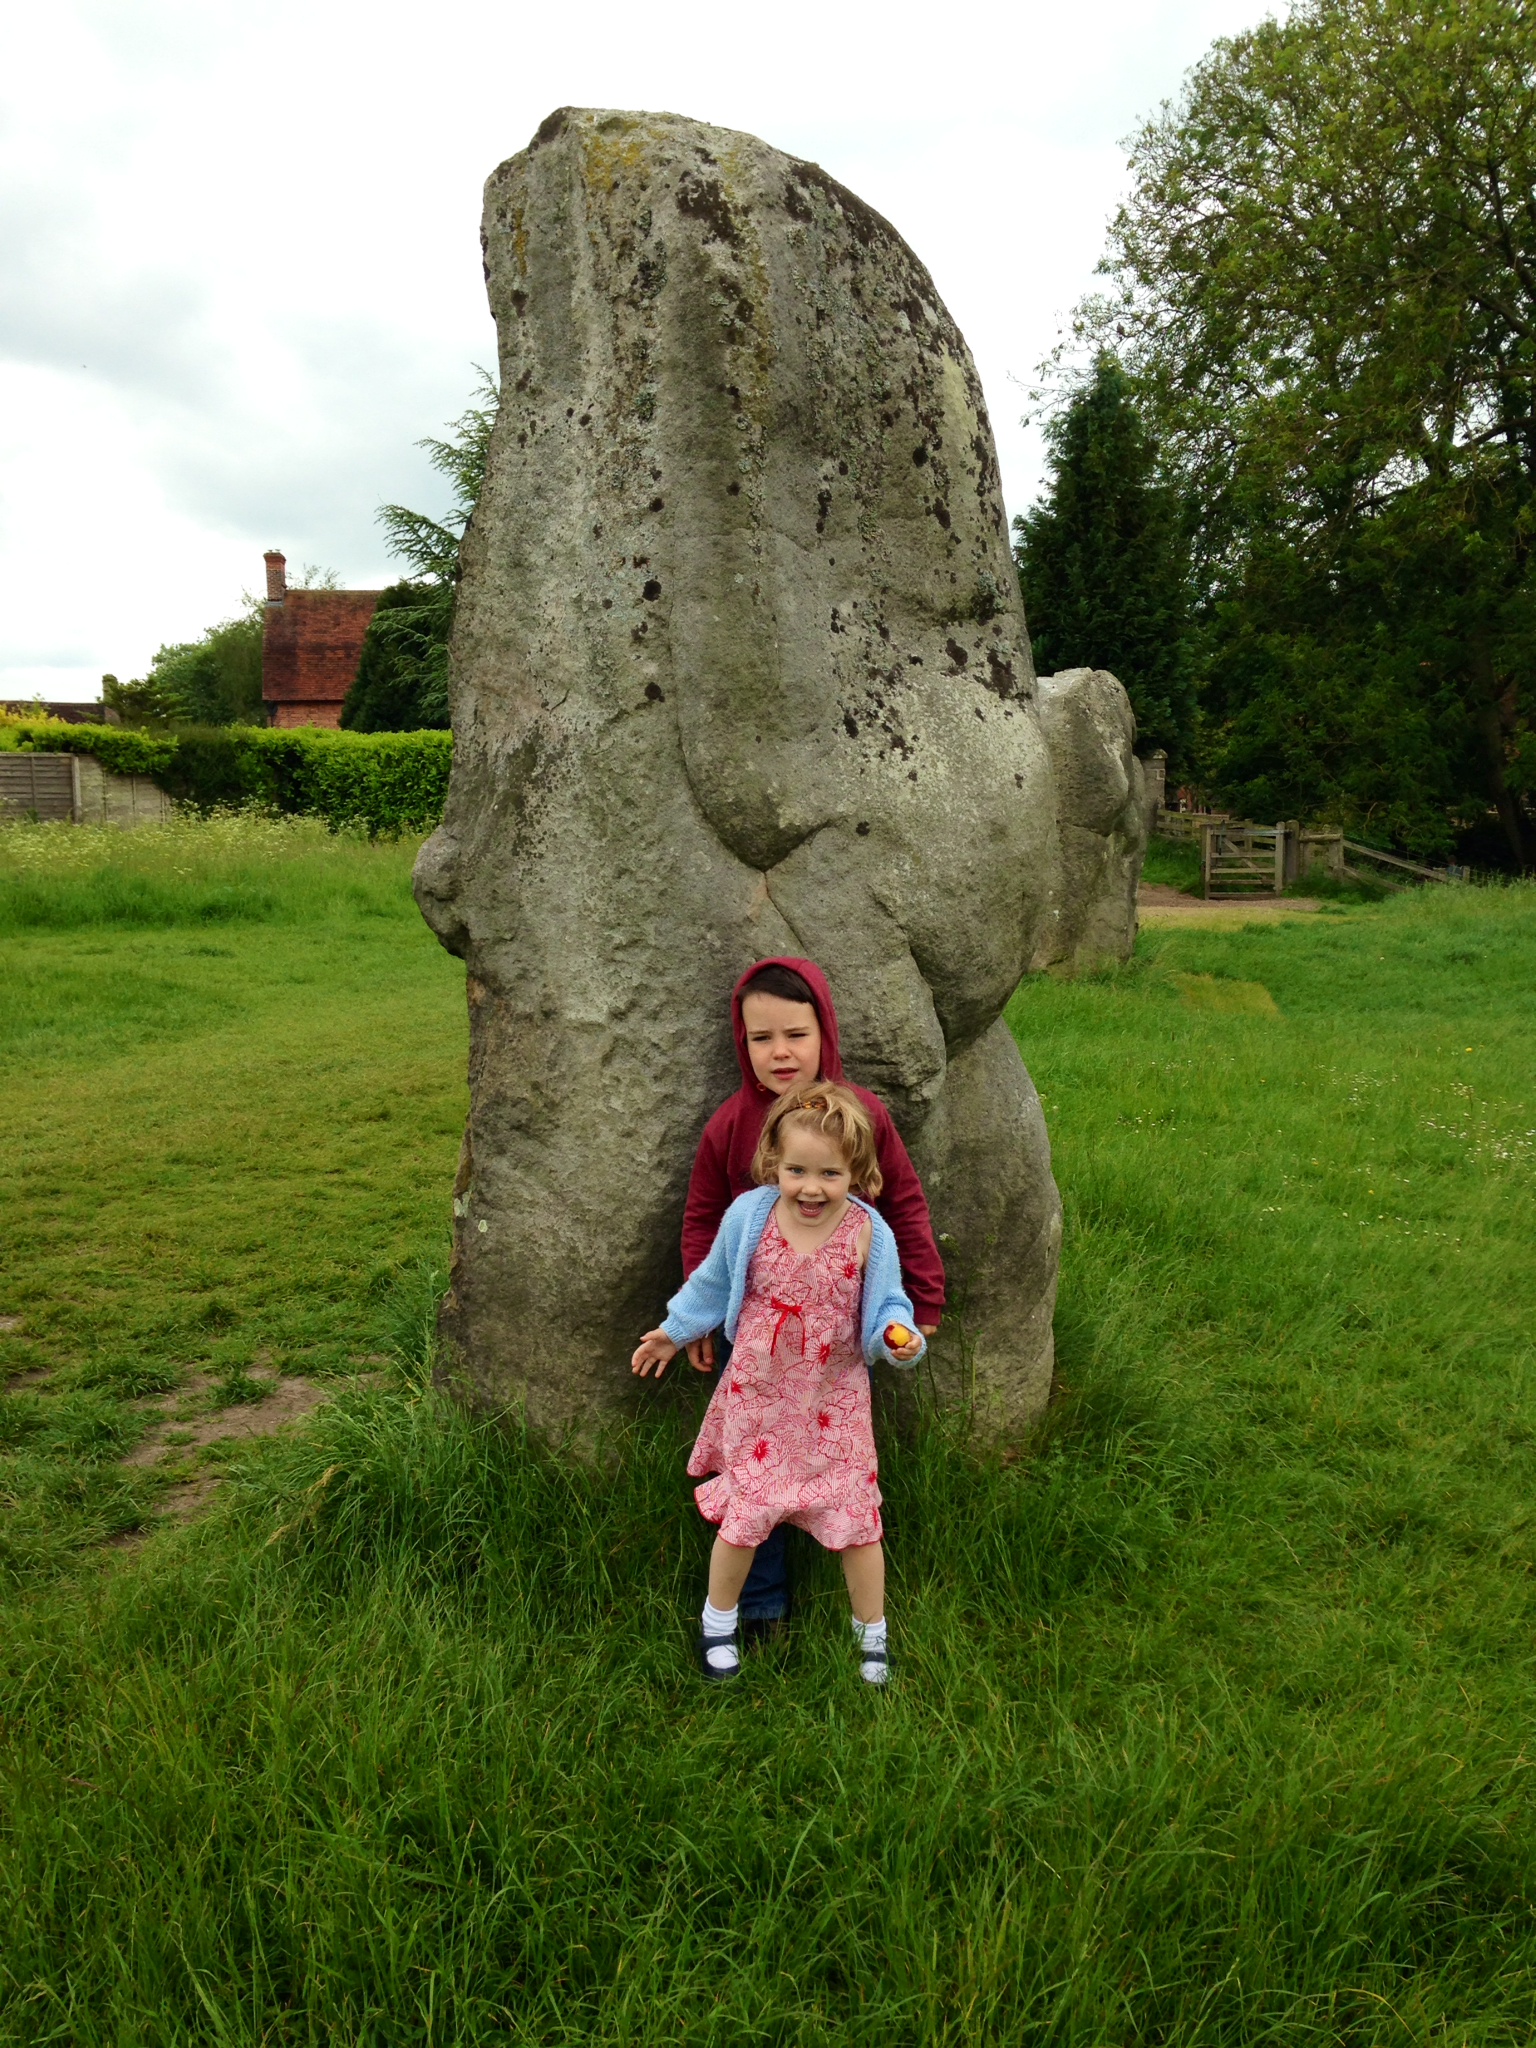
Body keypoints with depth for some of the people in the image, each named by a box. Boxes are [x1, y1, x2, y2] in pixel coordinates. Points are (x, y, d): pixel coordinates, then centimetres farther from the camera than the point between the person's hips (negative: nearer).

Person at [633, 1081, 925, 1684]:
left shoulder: (868, 1233, -15)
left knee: (854, 1520, 9)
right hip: (757, 1395, 1)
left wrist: (898, 1334, -26)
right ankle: (718, 1621, 39)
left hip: (834, 1402, 0)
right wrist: (675, 1332, 16)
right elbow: (714, 1282, 6)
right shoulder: (749, 1216, -12)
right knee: (742, 1516, 10)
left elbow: (886, 1305, -3)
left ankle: (872, 1632, 35)